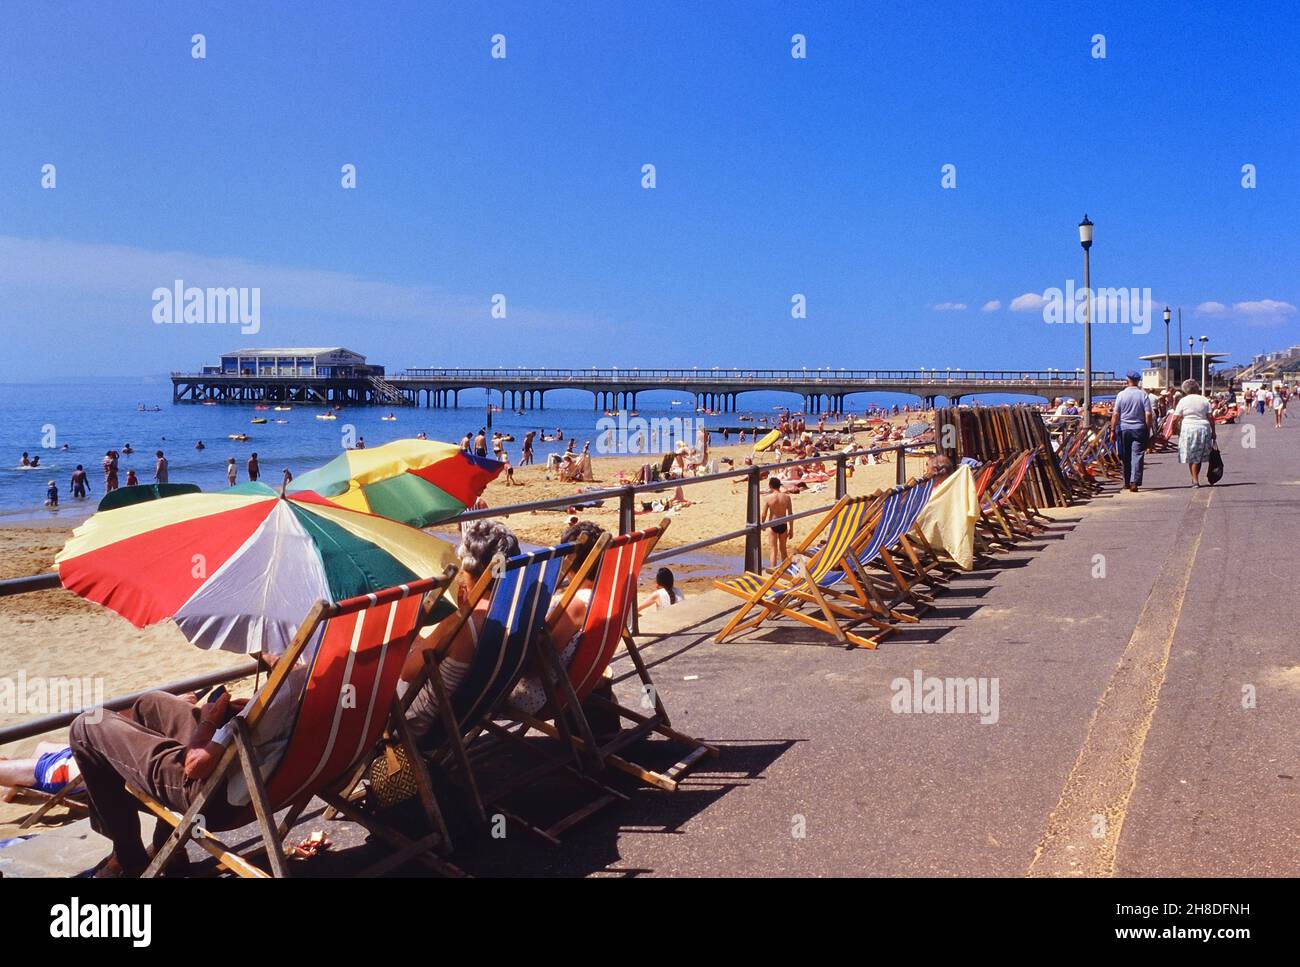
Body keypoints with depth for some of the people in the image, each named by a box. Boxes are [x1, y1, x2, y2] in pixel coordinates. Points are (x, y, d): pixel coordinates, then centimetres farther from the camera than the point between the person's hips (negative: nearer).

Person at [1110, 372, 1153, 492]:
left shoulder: (1121, 394, -3)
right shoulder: (1143, 394, -3)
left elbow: (1115, 414, -4)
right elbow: (1148, 414, -5)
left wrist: (1113, 430, 1)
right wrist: (1148, 430, 3)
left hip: (1123, 429, 1)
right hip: (1139, 429, -1)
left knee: (1125, 457, 11)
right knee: (1137, 455, -3)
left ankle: (1127, 482, 19)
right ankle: (1134, 482, -14)